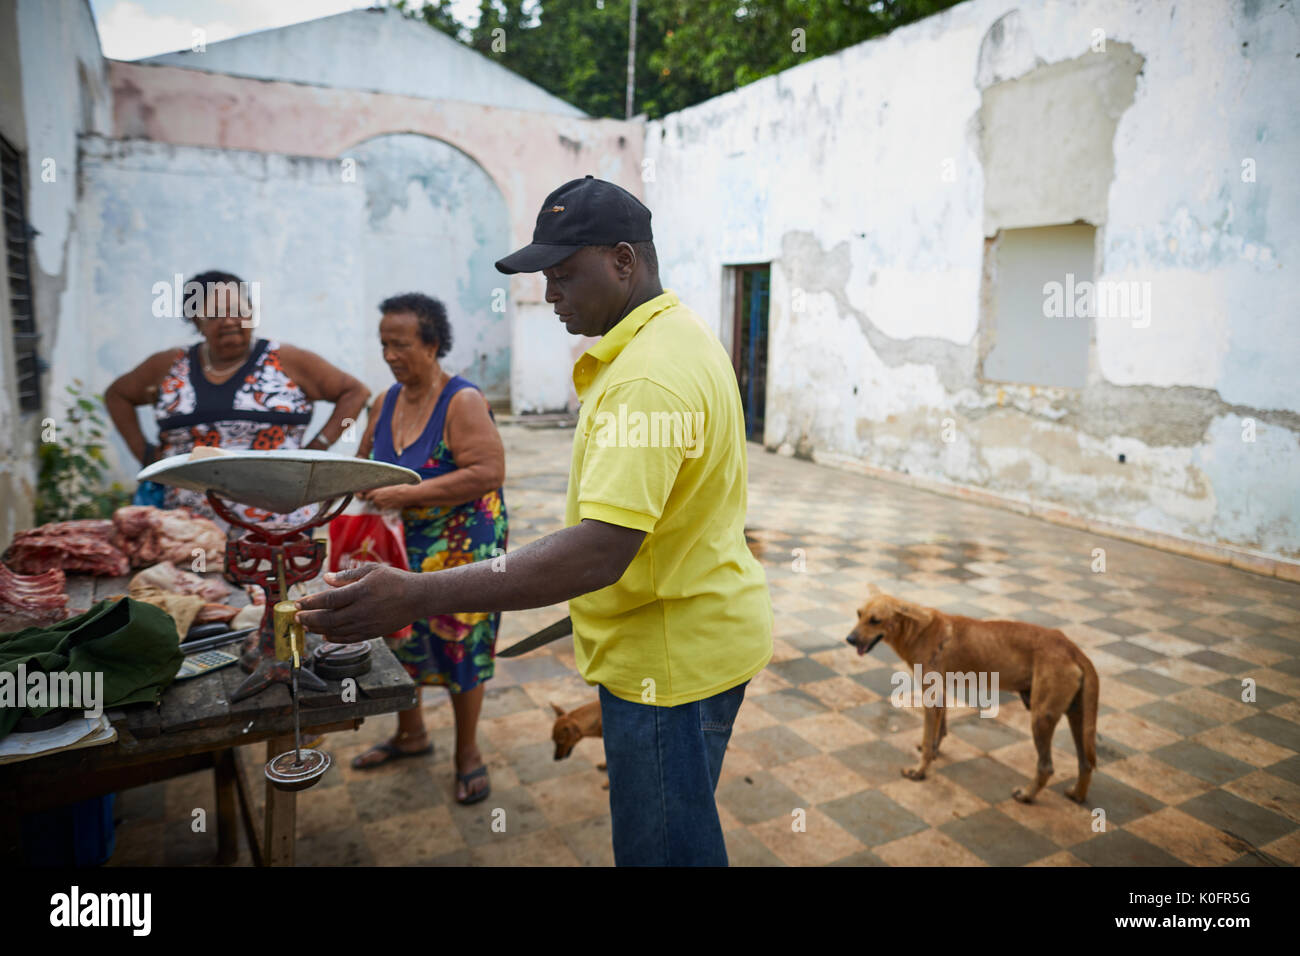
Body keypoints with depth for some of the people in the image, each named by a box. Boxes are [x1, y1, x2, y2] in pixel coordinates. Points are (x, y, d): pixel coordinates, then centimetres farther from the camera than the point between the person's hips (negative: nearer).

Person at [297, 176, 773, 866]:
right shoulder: (677, 337, 10)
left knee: (662, 849, 8)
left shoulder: (650, 376, -26)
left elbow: (601, 551, -35)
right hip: (694, 636, 10)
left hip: (673, 657, -10)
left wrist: (418, 597, -37)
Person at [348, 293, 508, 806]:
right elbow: (367, 455, 18)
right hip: (401, 543, 7)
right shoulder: (390, 399, 4)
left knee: (459, 644, 5)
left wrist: (408, 494, -29)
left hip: (460, 547, -7)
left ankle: (468, 752, 26)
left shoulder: (463, 401, -18)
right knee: (397, 637, 16)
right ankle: (411, 734, 40)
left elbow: (489, 472, -27)